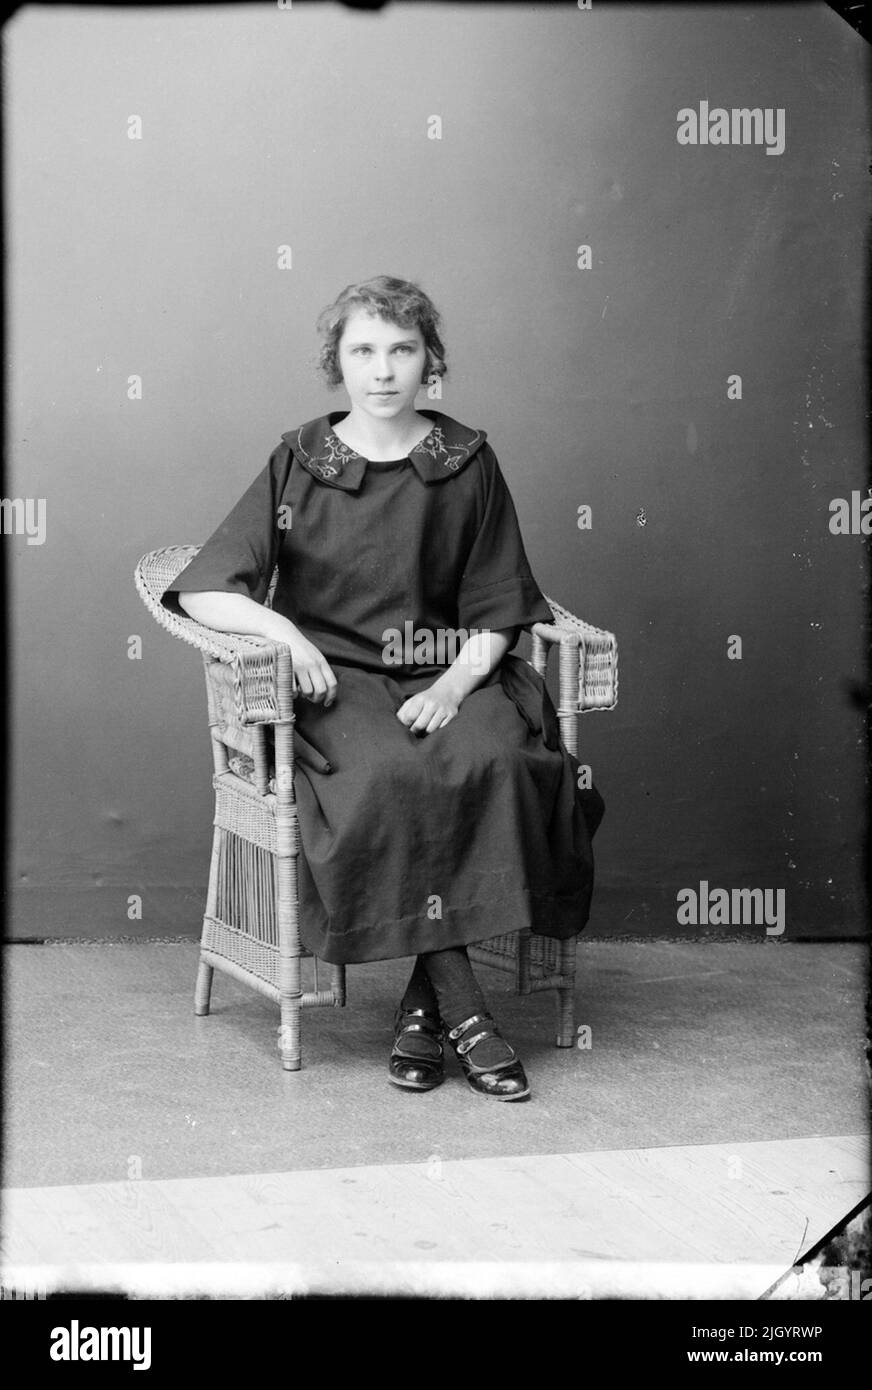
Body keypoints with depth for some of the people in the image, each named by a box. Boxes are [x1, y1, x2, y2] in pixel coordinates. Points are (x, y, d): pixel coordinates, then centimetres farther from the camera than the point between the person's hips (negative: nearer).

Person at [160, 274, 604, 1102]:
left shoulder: (467, 463, 11)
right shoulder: (298, 464, 8)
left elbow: (495, 611, 9)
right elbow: (202, 590, 5)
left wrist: (455, 684, -10)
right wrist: (282, 629, -14)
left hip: (449, 671, 1)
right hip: (336, 679, -1)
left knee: (495, 761, -32)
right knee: (392, 774, -34)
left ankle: (424, 1006, -20)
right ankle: (462, 1010, -25)